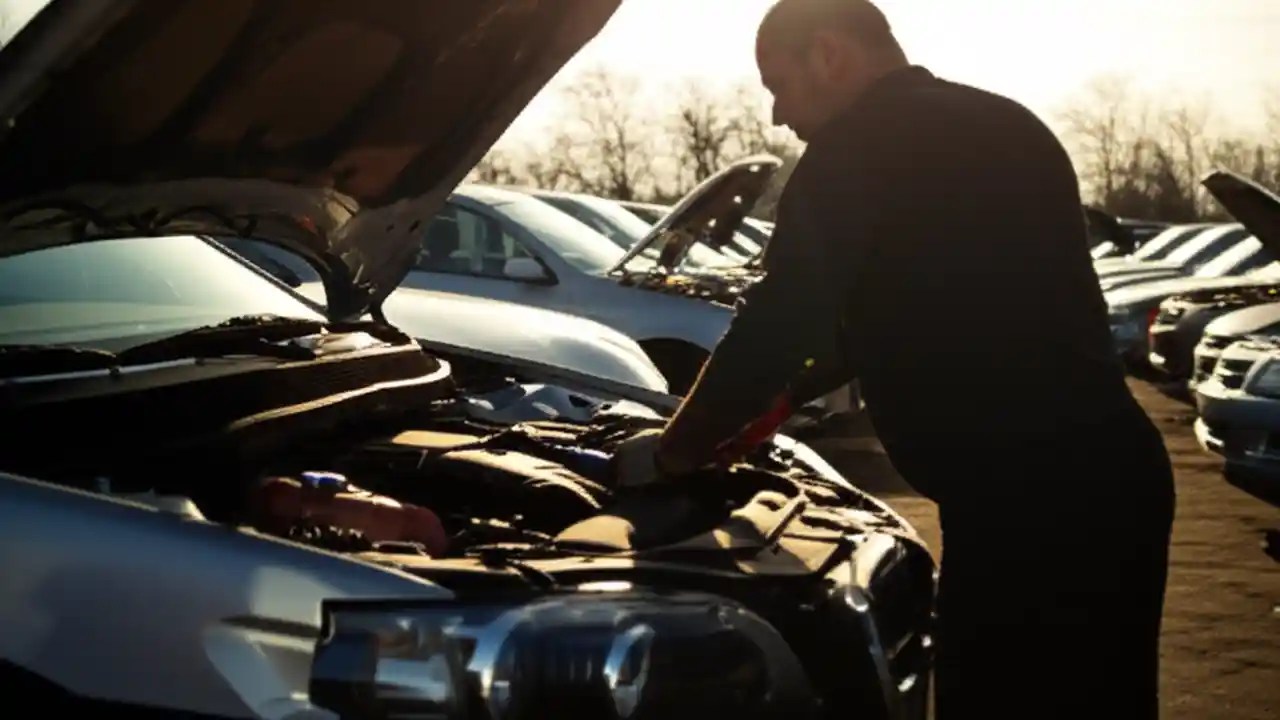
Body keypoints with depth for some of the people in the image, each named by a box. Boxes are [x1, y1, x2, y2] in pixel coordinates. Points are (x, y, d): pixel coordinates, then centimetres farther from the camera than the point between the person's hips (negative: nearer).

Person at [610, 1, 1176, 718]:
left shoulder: (859, 148, -8)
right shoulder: (1001, 128, 20)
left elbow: (777, 321, -9)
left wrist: (677, 449, 5)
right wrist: (787, 393, 34)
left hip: (1027, 498, -9)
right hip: (1112, 475, 9)